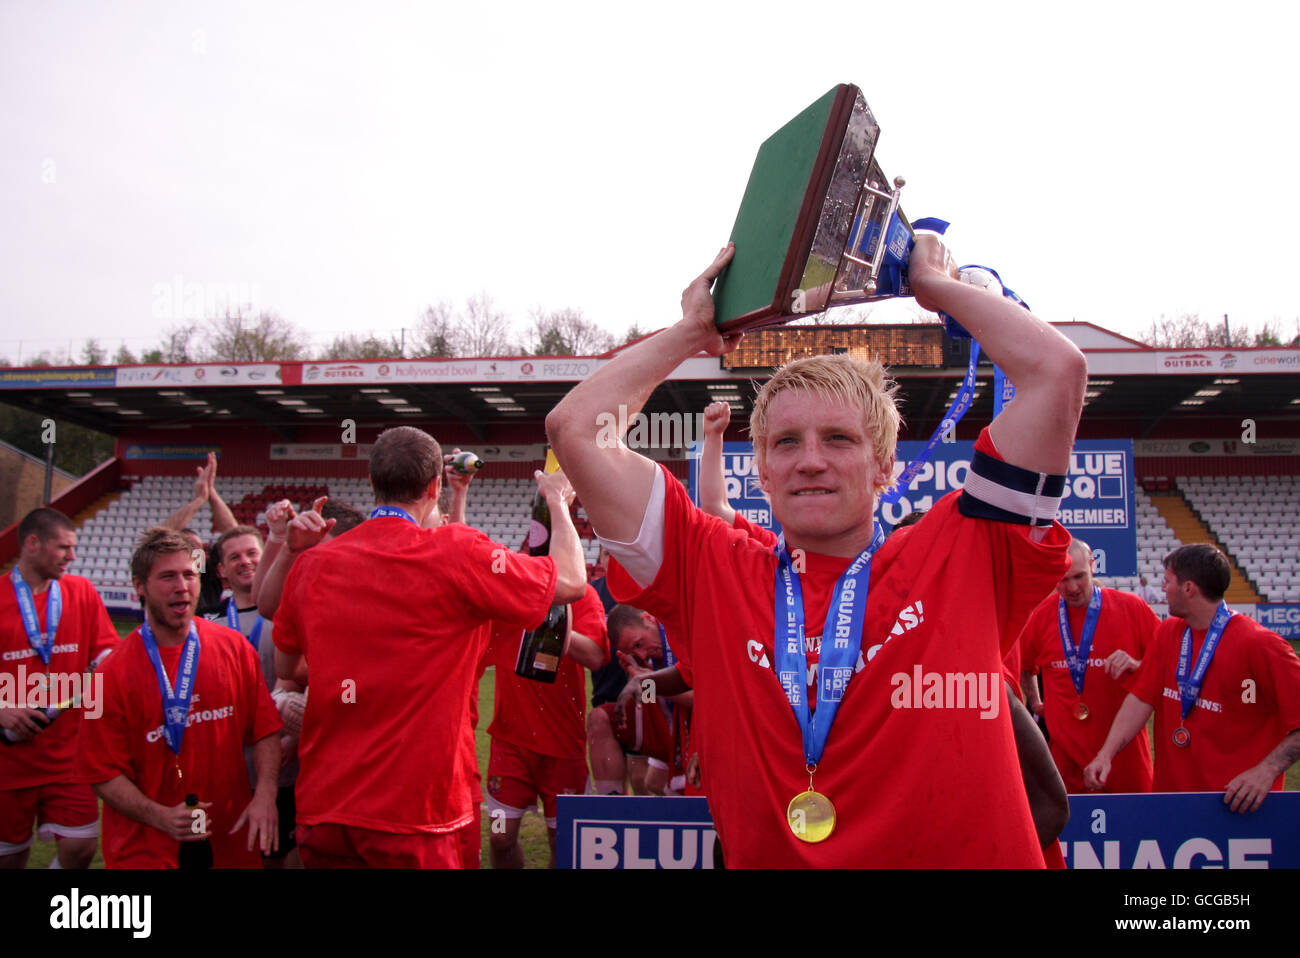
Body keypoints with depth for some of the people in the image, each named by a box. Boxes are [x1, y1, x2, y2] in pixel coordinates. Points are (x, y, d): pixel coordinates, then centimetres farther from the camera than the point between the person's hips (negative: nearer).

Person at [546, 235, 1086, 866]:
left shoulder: (965, 559, 2)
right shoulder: (711, 575, 3)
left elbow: (1057, 371, -1)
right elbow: (576, 426, 1)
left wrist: (937, 285, 11)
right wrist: (692, 331, 11)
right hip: (763, 856, 1)